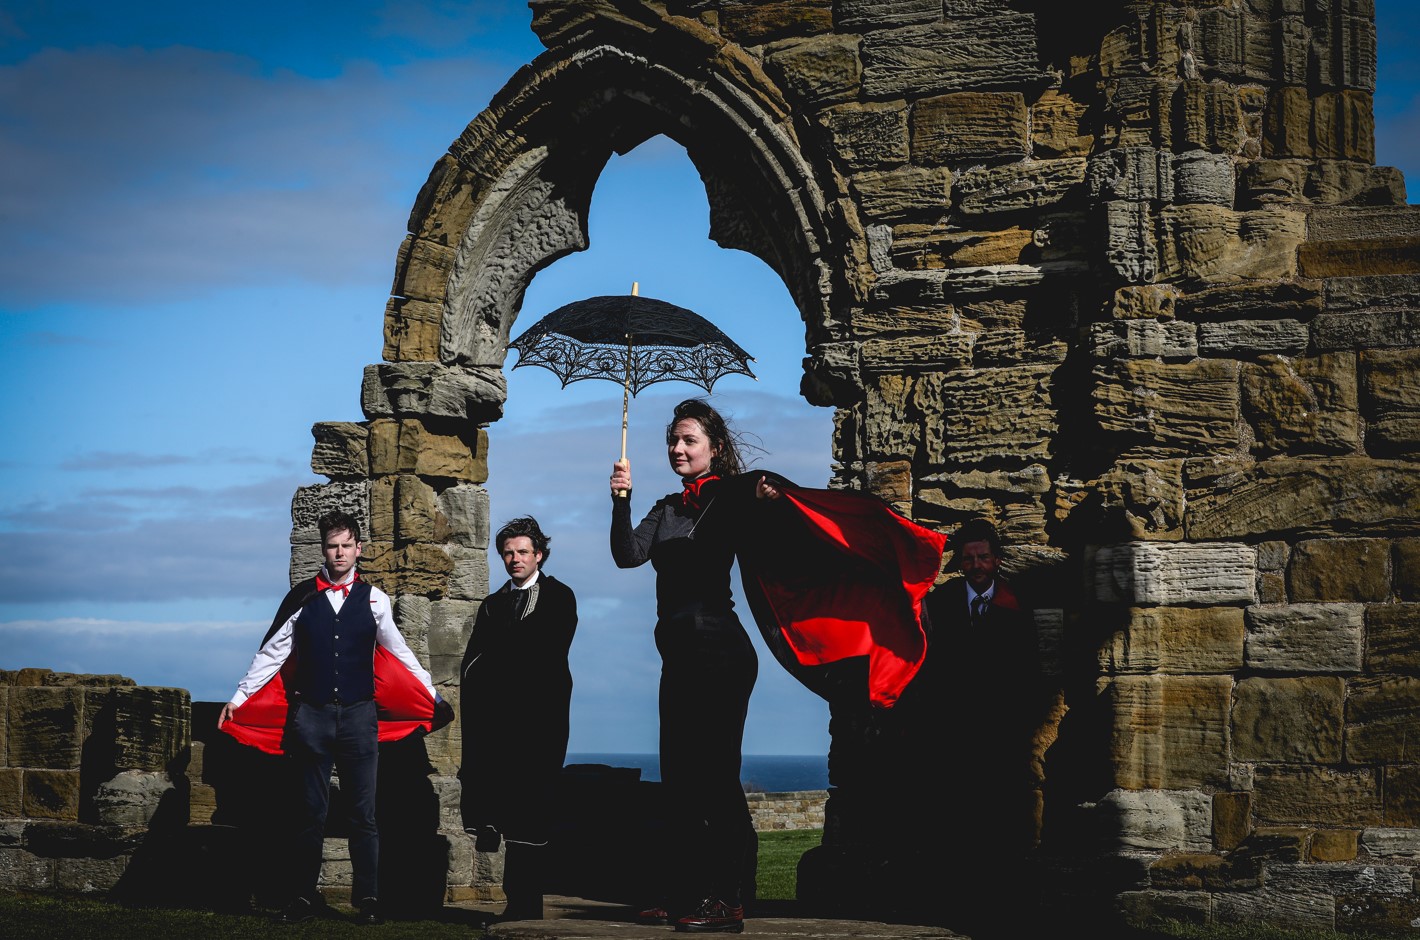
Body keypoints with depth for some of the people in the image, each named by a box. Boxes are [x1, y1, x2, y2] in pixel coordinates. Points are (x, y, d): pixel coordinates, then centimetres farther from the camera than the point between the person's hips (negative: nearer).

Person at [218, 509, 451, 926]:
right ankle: (304, 897, 12)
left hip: (359, 716, 0)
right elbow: (272, 653, 5)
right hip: (310, 715, 0)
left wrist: (434, 696, 15)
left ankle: (367, 900, 9)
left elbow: (399, 653, 13)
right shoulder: (302, 597, 3)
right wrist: (238, 698, 1)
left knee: (363, 813, 3)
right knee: (312, 812, 5)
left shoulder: (373, 599, 5)